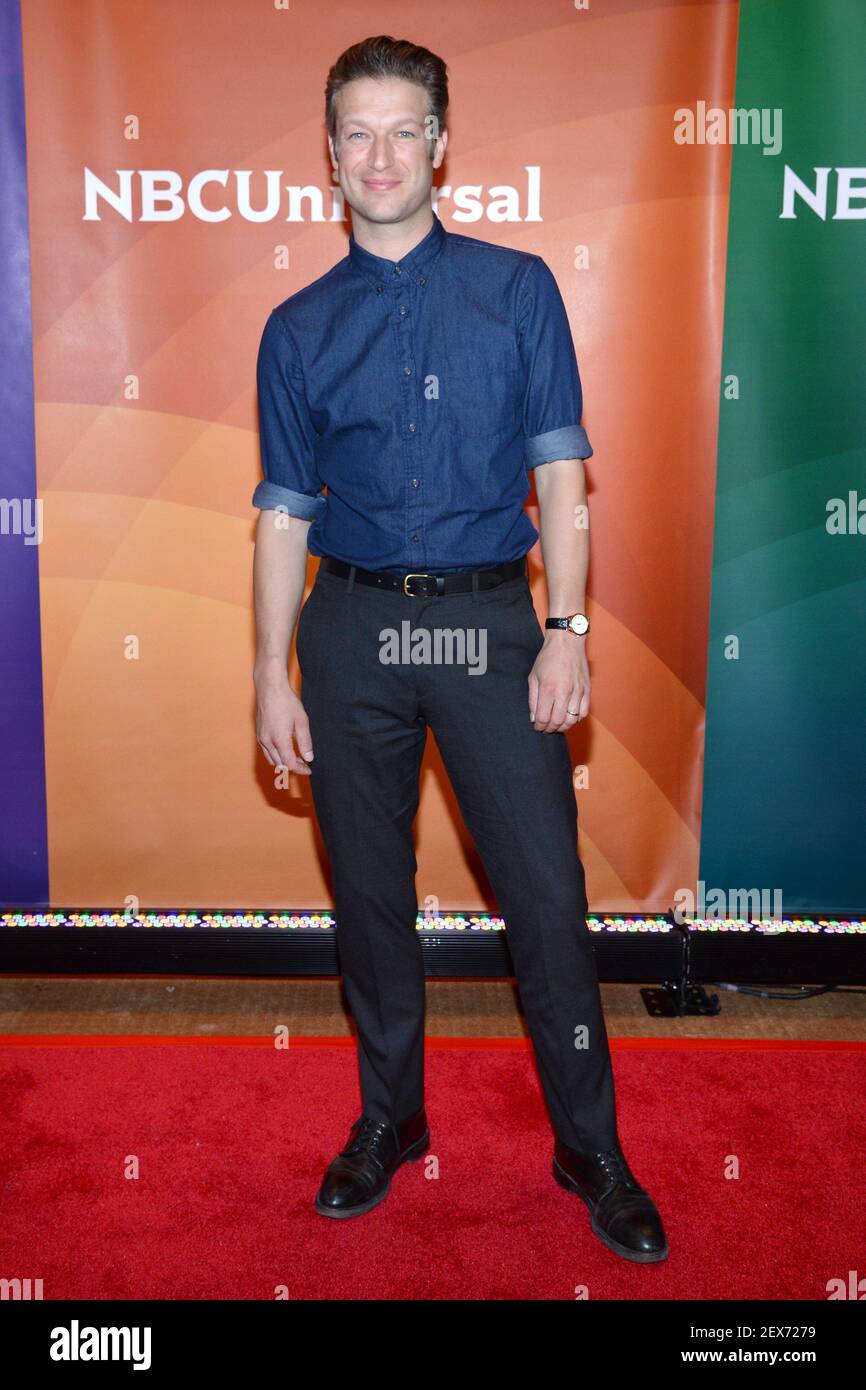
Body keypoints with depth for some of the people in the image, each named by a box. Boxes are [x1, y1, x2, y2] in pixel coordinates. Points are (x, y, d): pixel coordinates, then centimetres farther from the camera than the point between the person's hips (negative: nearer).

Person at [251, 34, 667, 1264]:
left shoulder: (519, 290, 4)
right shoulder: (301, 328, 7)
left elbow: (561, 474, 0)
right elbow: (285, 512, 7)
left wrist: (567, 634, -9)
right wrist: (274, 678, 3)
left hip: (489, 621, -1)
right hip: (352, 628, 2)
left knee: (548, 897, -1)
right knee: (369, 894, 11)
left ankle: (592, 1154, 18)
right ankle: (390, 1121, 32)